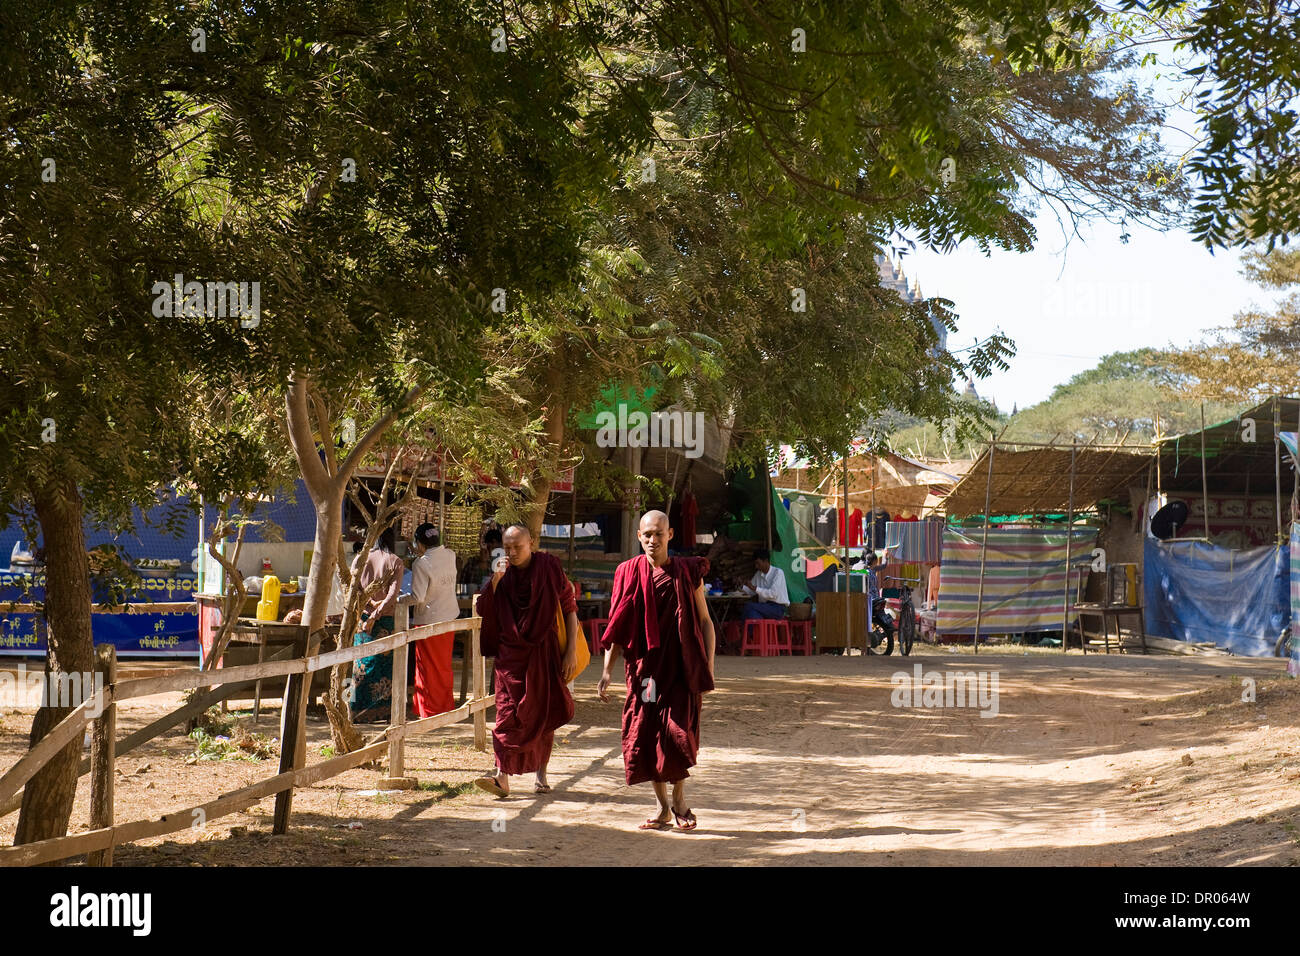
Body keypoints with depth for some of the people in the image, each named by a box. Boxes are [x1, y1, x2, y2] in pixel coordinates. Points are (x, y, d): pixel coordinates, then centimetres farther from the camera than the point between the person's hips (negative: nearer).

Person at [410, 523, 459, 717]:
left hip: (429, 620, -6)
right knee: (444, 665, 18)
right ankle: (446, 706, 26)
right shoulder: (450, 556, -2)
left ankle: (430, 710, 13)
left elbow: (418, 597, -23)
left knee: (428, 667, 6)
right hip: (450, 616, 7)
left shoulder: (421, 564, -21)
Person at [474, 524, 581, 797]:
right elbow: (483, 610, -3)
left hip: (544, 652, -2)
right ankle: (503, 777, -14)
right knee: (509, 713, -8)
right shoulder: (504, 574, 4)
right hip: (511, 653, 2)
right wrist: (495, 580, -16)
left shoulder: (549, 567, -5)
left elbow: (569, 608, -2)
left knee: (544, 713, 5)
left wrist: (572, 651, -7)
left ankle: (542, 774, 18)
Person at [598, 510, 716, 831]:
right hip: (643, 668, 2)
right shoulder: (629, 574, 5)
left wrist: (709, 666, -1)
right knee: (644, 736, 0)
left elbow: (704, 621, 7)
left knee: (677, 732, -12)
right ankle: (663, 808, 15)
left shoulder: (688, 573, 3)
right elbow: (617, 628, 8)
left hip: (680, 667, -2)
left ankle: (679, 799, 10)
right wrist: (607, 670, 1)